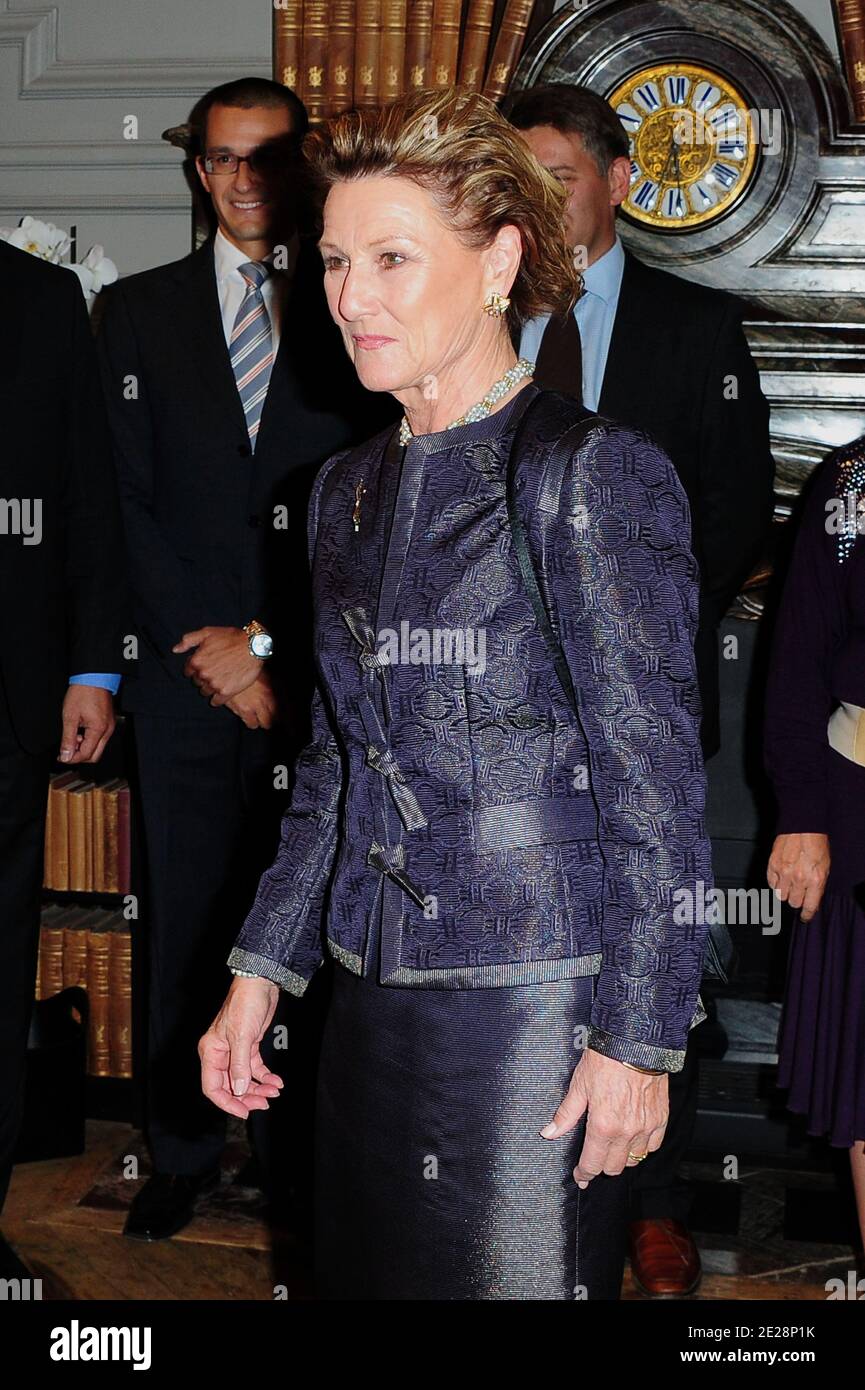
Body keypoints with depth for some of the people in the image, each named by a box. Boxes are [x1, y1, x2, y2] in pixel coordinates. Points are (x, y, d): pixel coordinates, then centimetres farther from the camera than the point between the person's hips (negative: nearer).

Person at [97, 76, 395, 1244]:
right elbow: (132, 501, 5)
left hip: (321, 677, -1)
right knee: (189, 923, 6)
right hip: (188, 674, 1)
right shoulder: (142, 310, 10)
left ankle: (300, 1146, 17)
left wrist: (269, 642, -7)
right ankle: (183, 1150, 20)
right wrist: (210, 649, -4)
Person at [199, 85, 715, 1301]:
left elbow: (657, 788, -10)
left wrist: (639, 1041, -12)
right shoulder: (349, 489, 10)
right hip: (372, 995, 6)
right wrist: (261, 973, 12)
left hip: (538, 1011, -6)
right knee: (363, 1270, 15)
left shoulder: (595, 475, -10)